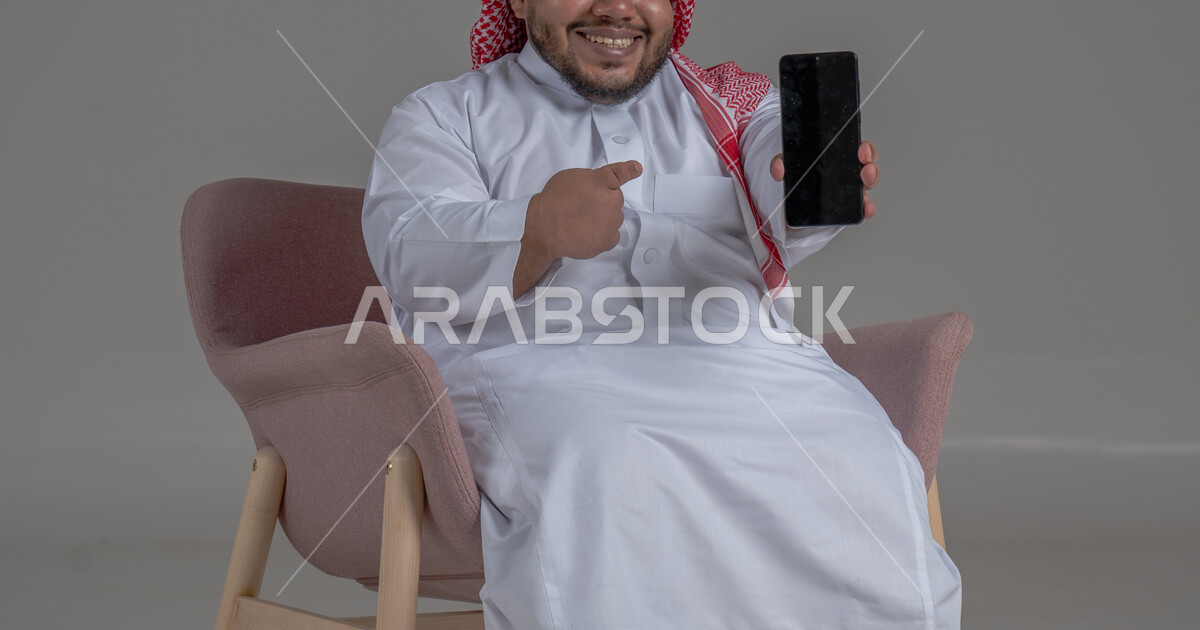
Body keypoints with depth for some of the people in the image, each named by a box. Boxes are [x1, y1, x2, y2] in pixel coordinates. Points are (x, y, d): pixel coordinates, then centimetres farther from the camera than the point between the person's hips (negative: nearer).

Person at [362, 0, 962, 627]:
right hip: (541, 369, -2)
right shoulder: (442, 116, 19)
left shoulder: (734, 102, 24)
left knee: (865, 472, -28)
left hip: (745, 363, 2)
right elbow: (411, 256, -2)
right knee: (601, 475, -38)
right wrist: (540, 227, -24)